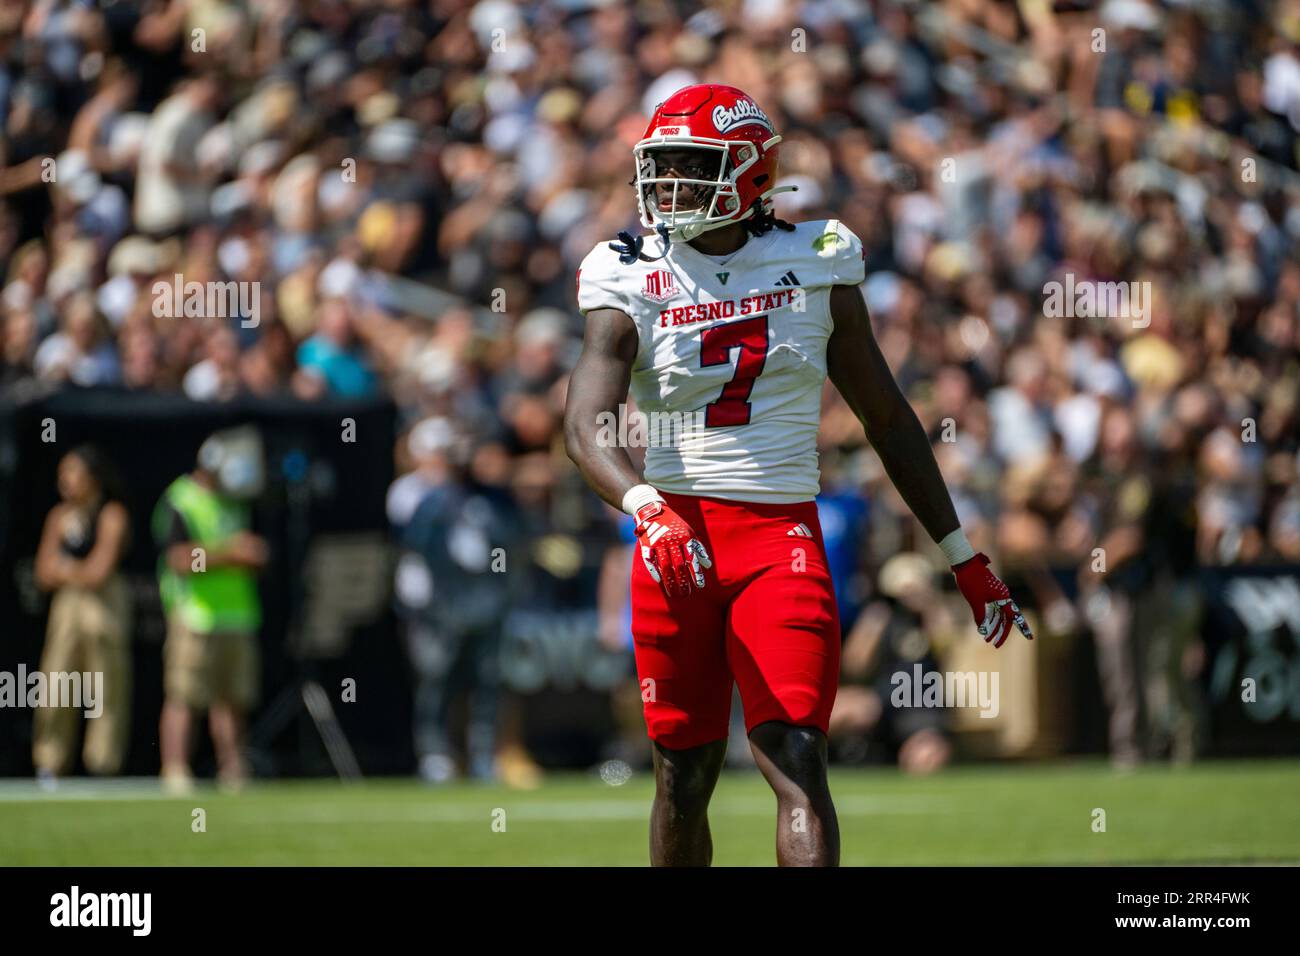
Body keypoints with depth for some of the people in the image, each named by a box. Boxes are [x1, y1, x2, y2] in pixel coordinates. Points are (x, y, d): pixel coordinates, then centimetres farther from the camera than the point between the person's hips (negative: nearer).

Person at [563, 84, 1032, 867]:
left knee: (796, 761, -15)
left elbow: (888, 419, 14)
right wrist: (648, 509, -34)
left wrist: (967, 560, 15)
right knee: (684, 774, 6)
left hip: (781, 537, -1)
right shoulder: (632, 282, 2)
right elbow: (587, 426, -13)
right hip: (677, 535, 1)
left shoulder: (816, 265, 6)